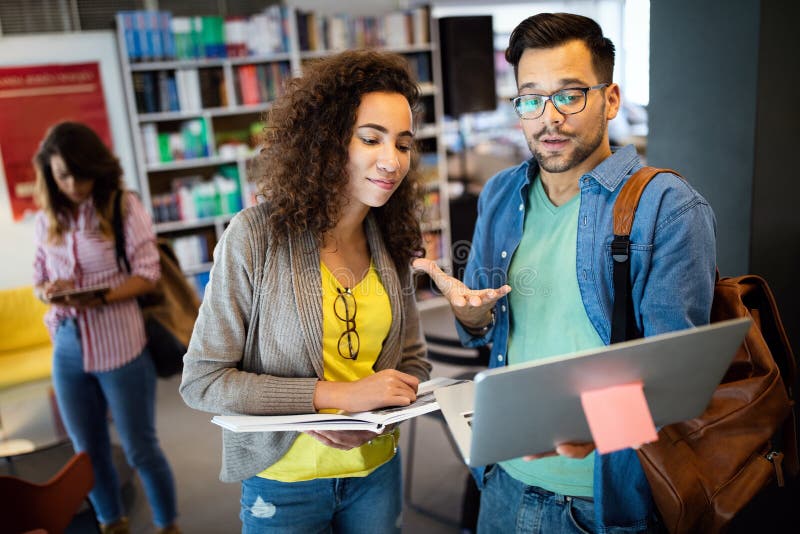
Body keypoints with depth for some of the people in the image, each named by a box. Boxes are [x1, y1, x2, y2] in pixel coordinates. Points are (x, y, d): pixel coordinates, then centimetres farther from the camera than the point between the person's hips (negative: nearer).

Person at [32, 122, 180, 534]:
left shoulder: (125, 207, -7)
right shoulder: (46, 218, 6)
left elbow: (148, 274, -9)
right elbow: (38, 278, 11)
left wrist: (102, 296, -25)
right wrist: (49, 292, -12)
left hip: (121, 347, -4)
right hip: (67, 348, 5)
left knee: (140, 449, 6)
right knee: (88, 451, 17)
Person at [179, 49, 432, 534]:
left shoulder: (393, 241, -4)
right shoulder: (258, 235, -18)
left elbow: (413, 362, 4)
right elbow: (201, 381, -16)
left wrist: (377, 418, -16)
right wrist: (334, 394, -23)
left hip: (376, 472, 4)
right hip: (284, 482, -4)